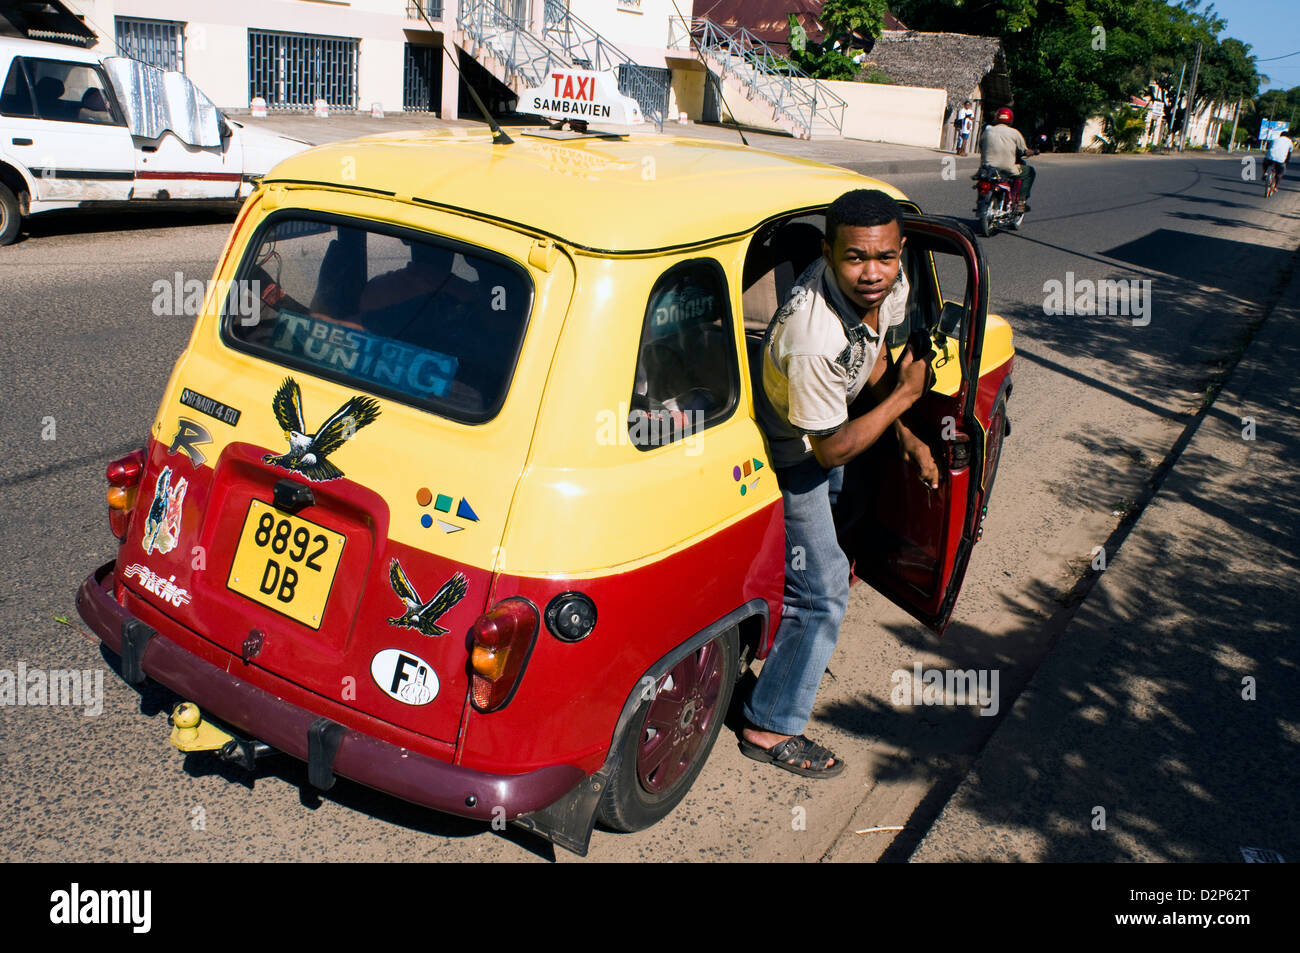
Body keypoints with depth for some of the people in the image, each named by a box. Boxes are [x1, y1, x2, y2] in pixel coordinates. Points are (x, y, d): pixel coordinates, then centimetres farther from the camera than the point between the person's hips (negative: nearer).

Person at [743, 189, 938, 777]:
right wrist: (907, 393, -25)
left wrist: (908, 439, 2)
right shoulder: (816, 336, -43)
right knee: (822, 593, -5)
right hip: (787, 454, -9)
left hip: (825, 424, 9)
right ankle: (771, 728, 13)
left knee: (828, 540, 32)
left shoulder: (891, 286, -18)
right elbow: (830, 449, -31)